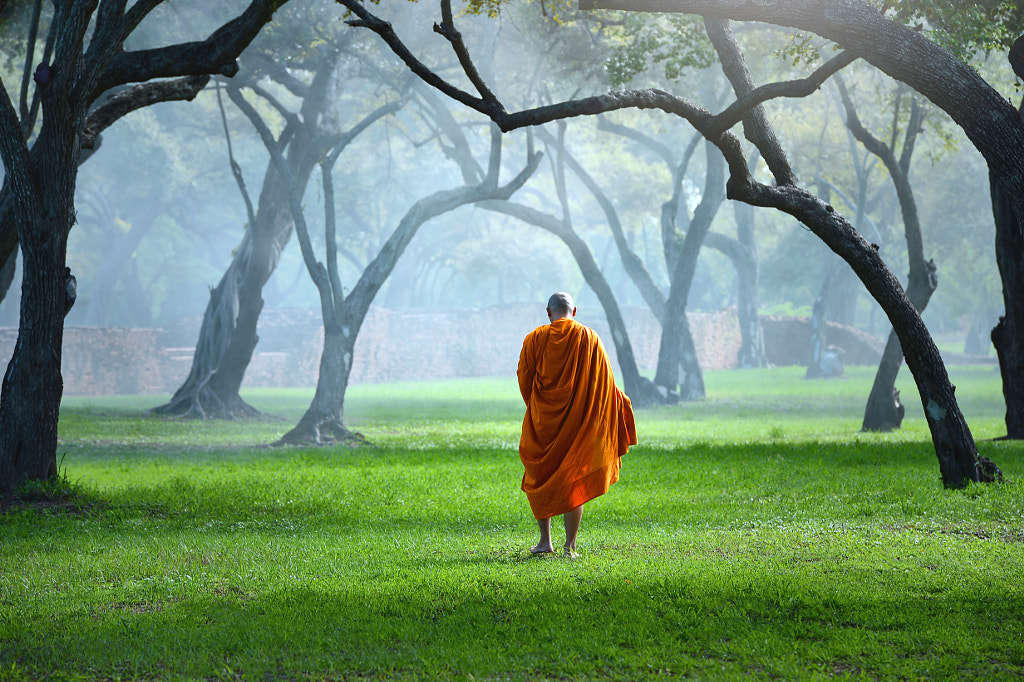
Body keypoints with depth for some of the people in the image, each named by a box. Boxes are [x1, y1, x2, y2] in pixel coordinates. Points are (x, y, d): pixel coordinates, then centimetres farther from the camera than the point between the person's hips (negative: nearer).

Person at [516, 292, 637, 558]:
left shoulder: (535, 338, -2)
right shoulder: (589, 338, -1)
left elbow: (524, 378, 0)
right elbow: (605, 380, 1)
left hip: (543, 420, 0)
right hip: (577, 422, 0)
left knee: (539, 478, 14)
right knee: (573, 481, 5)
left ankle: (545, 540, 11)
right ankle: (570, 546, 1)